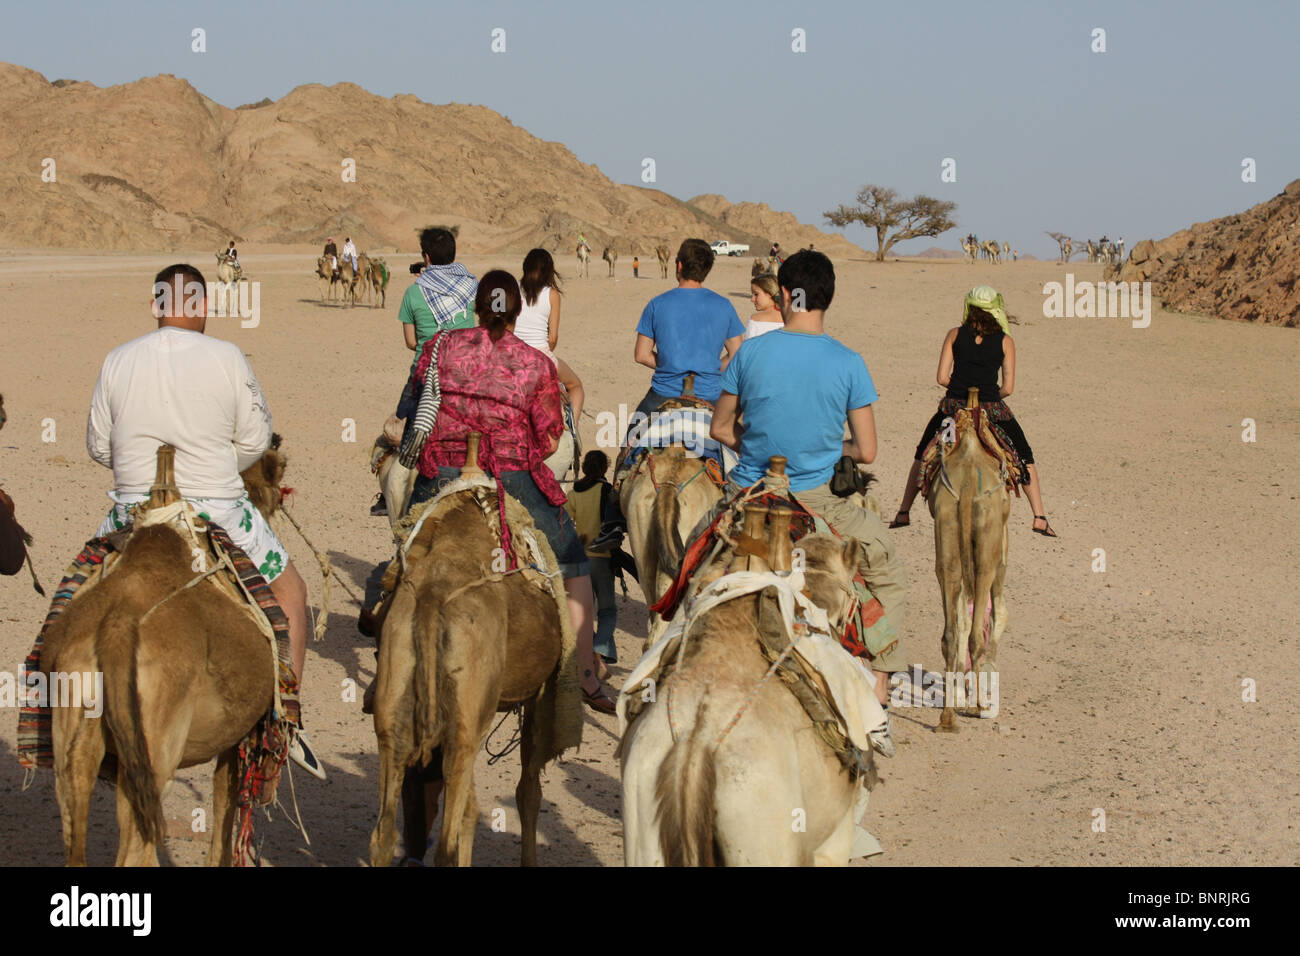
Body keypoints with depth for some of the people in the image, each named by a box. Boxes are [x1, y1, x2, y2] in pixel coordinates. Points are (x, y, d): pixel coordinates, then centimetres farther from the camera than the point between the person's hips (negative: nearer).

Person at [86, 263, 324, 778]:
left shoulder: (117, 361, -1)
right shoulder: (226, 358, -7)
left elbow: (98, 446, 6)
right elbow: (255, 438, -2)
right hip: (217, 512, -2)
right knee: (289, 587, 17)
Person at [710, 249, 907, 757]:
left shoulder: (750, 353, -3)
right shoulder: (848, 364, -7)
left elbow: (720, 429, 7)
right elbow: (866, 452, -3)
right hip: (814, 502, -1)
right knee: (889, 575, 19)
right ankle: (877, 703, 11)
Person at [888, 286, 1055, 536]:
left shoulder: (955, 335, 3)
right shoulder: (1005, 342, 2)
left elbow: (942, 377, -1)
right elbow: (1008, 388, -2)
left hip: (953, 406, 1)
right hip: (992, 410, -1)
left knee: (923, 456, 23)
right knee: (1025, 459, 18)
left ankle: (903, 513, 20)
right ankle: (1040, 518, 11)